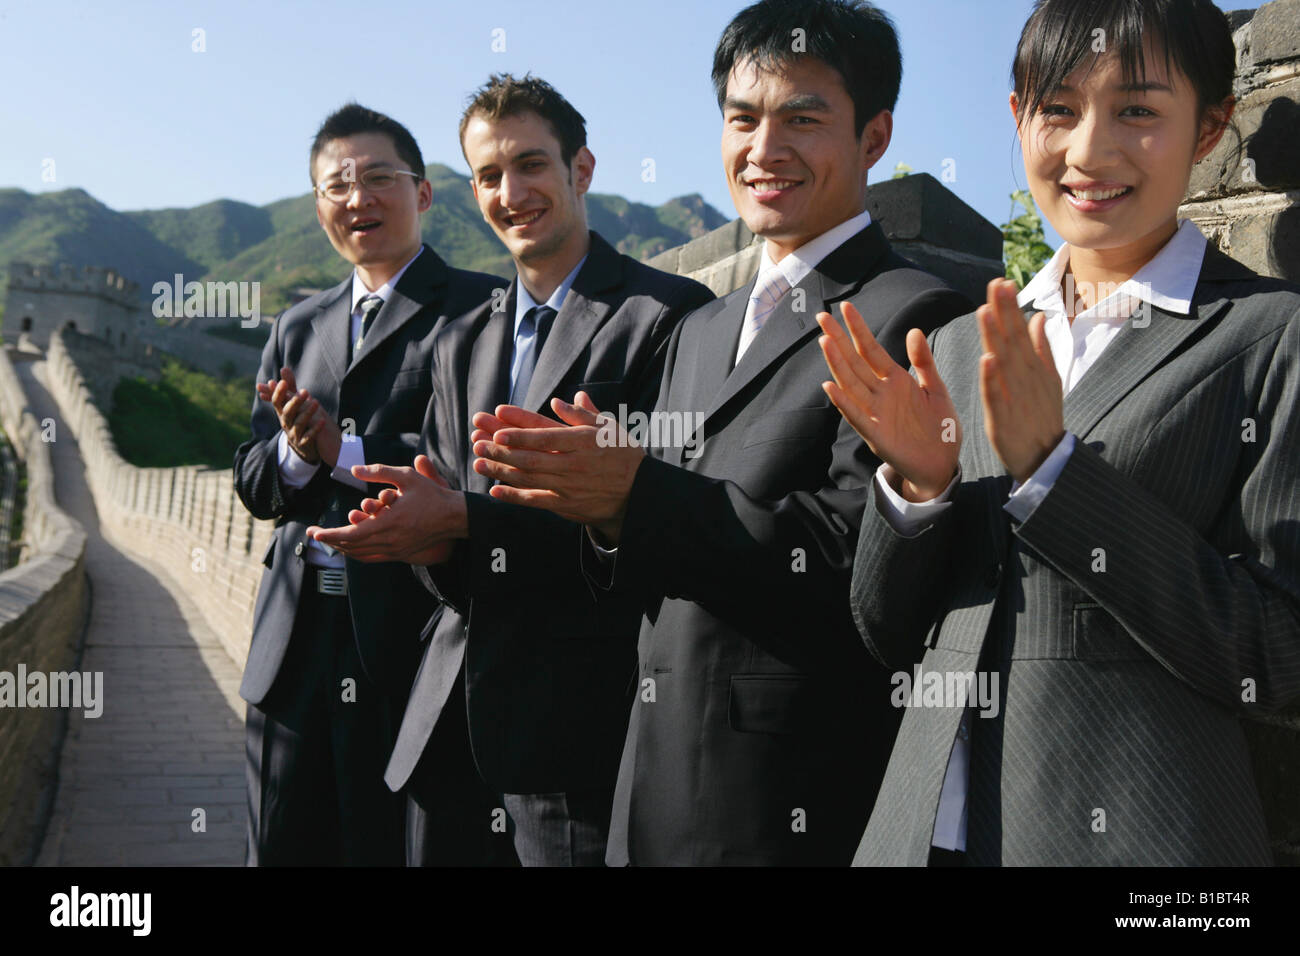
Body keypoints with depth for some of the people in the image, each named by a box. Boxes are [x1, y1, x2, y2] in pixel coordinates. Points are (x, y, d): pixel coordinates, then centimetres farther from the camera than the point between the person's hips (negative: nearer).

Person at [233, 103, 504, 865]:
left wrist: (344, 452, -13)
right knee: (283, 849, 13)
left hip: (411, 637, -6)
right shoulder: (297, 329, 17)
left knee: (390, 845, 5)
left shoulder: (480, 309, -3)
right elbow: (254, 485, 14)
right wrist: (295, 453, -8)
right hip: (295, 642, 6)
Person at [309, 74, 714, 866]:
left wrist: (463, 520, -19)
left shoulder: (670, 315, -6)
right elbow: (444, 503, 17)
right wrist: (418, 532, -8)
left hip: (579, 712, -6)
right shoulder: (461, 342, 17)